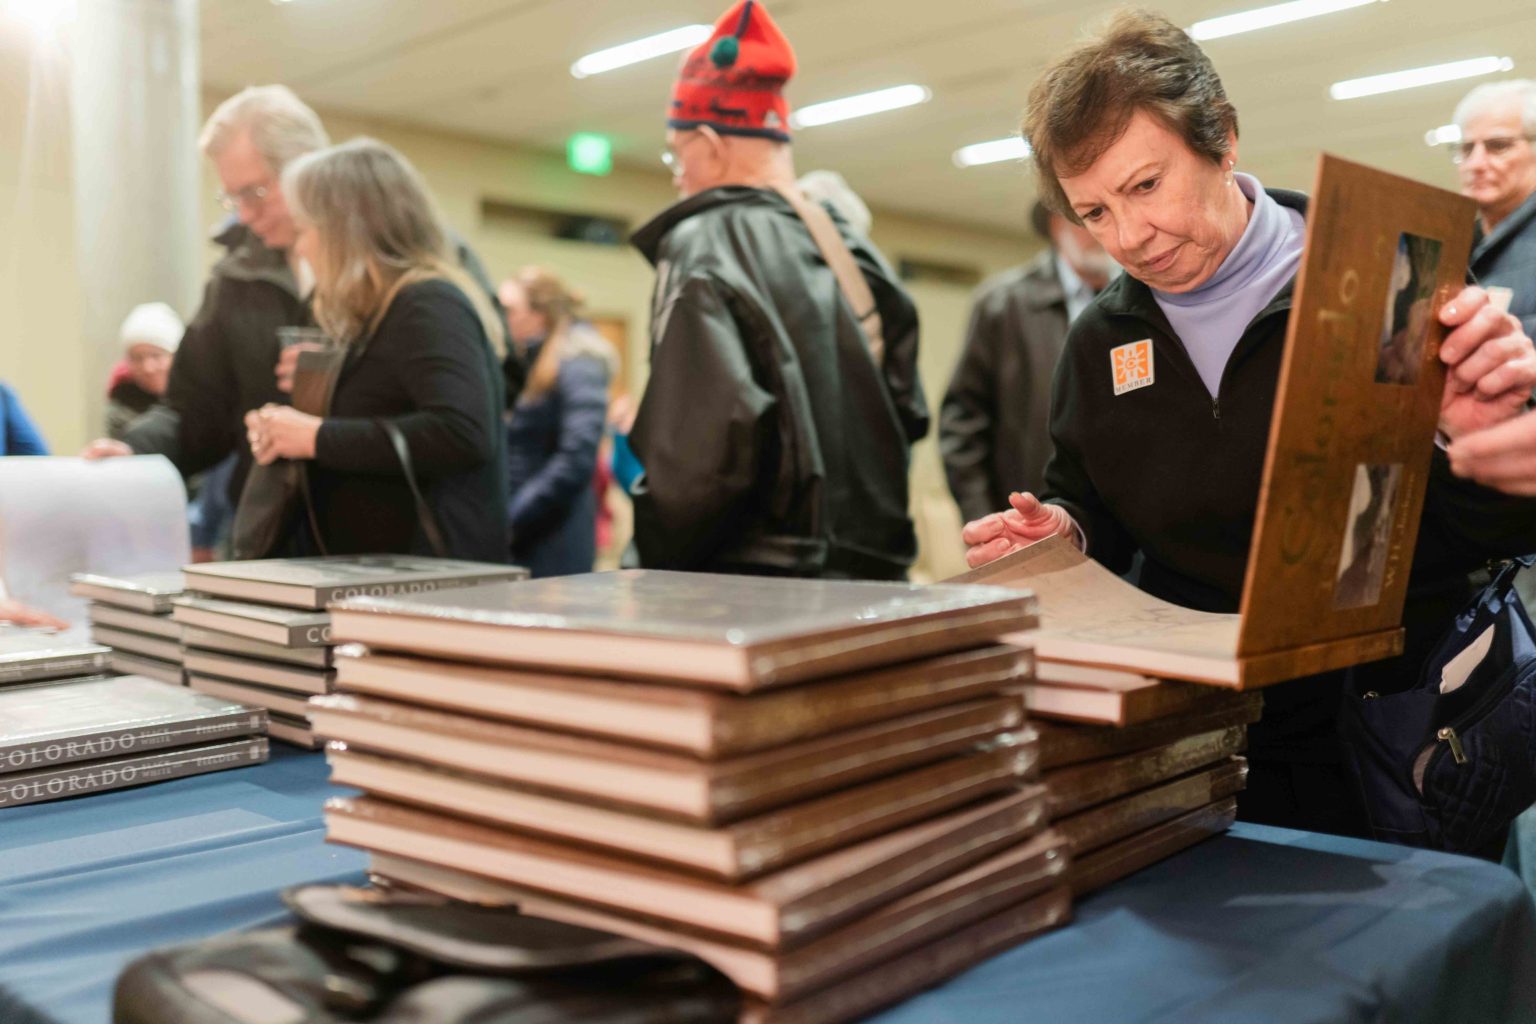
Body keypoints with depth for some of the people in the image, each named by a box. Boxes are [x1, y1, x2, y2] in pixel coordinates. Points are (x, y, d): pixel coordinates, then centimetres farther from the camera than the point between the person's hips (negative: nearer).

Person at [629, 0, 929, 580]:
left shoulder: (703, 249, -11)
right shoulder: (856, 254, 12)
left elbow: (703, 441, -22)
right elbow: (907, 417, 15)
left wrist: (656, 563, -9)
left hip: (757, 578, -7)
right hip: (868, 575, 8)